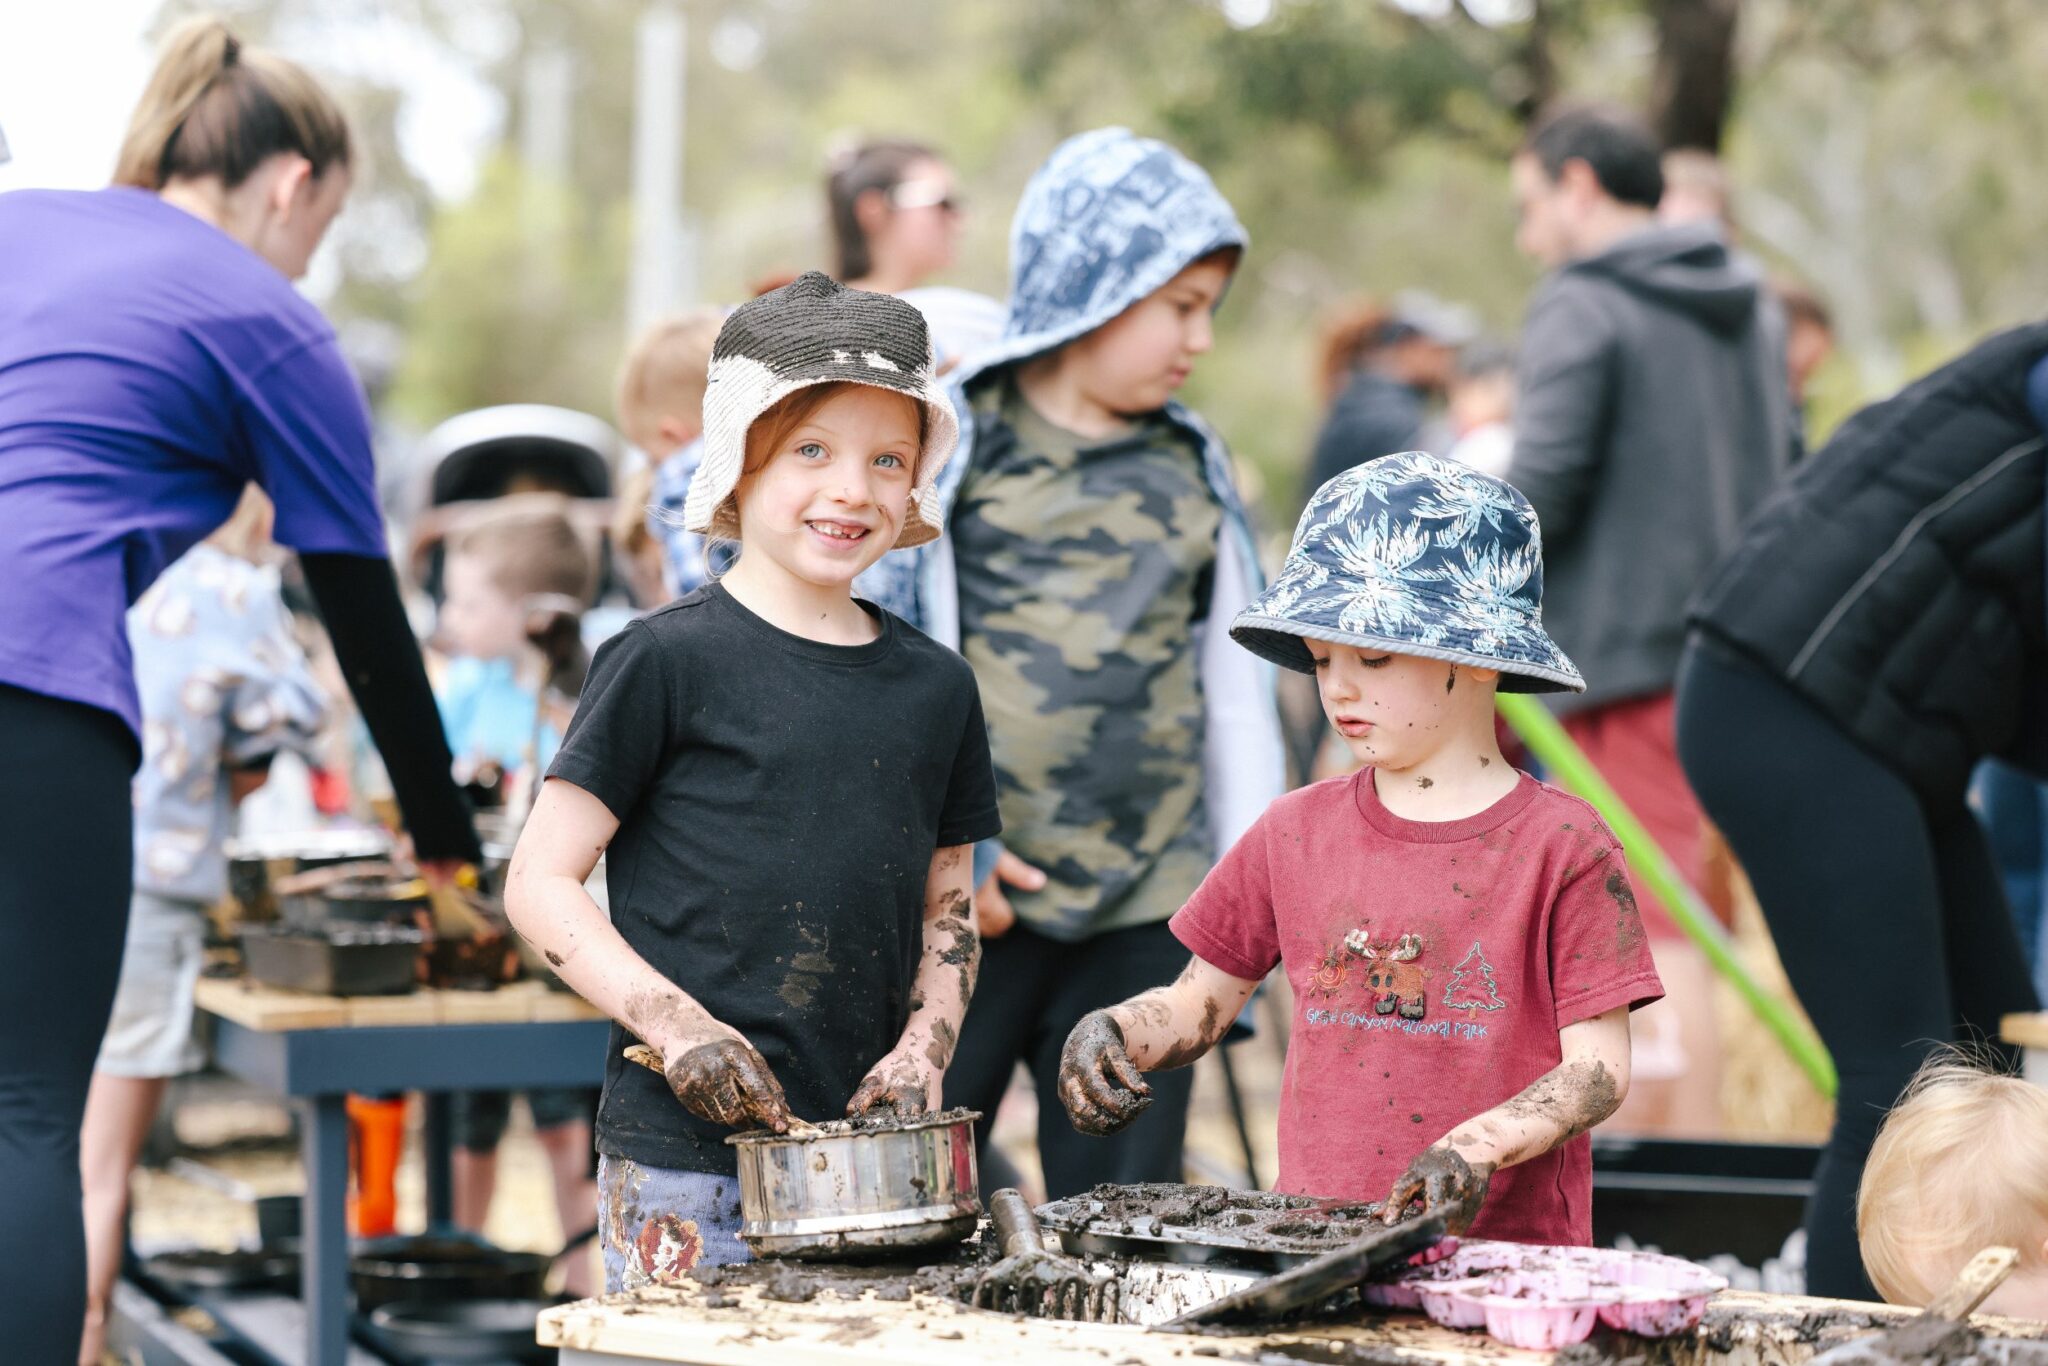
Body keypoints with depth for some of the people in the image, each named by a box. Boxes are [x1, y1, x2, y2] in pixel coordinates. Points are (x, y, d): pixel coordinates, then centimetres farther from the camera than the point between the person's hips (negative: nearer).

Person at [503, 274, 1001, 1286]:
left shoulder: (935, 687, 12)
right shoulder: (669, 660, -4)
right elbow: (539, 883, -4)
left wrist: (924, 1045, 3)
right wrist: (673, 1021, -15)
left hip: (864, 1157, 5)